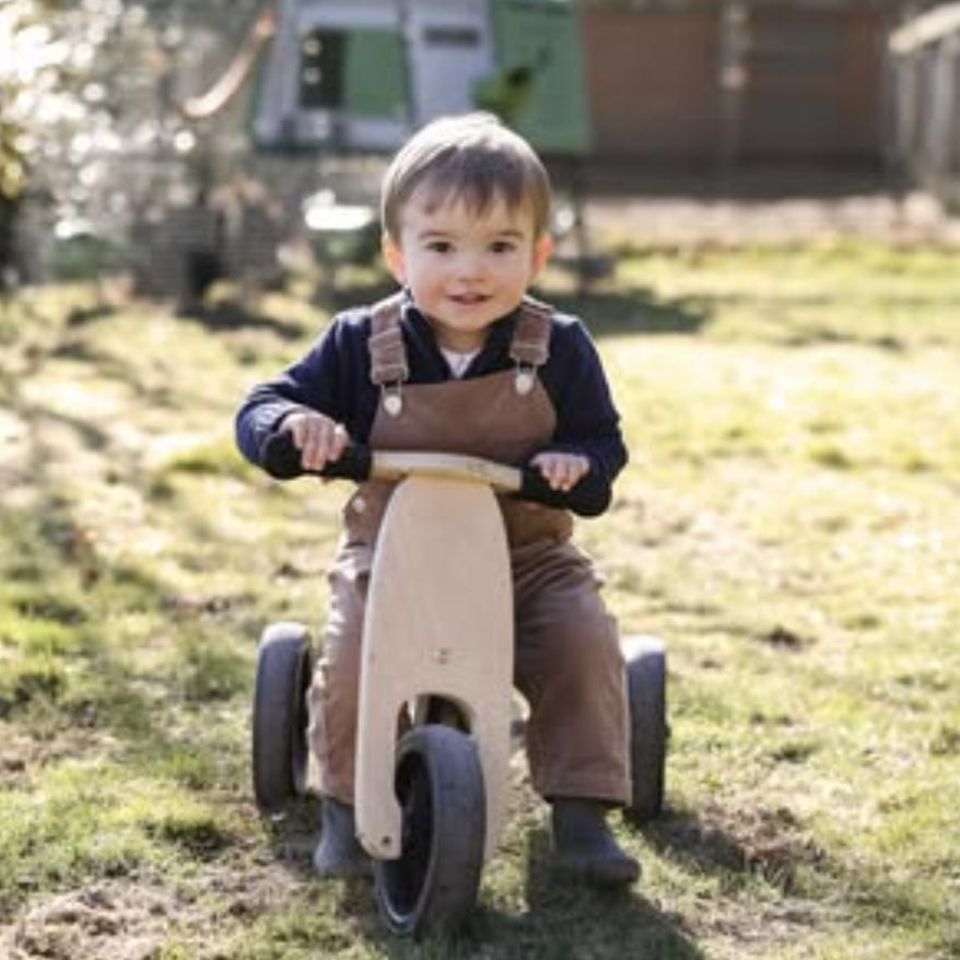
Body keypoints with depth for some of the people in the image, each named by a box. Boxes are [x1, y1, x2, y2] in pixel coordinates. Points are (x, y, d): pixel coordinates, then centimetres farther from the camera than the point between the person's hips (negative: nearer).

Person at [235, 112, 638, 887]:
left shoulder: (558, 349, -5)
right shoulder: (361, 345, -7)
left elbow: (602, 440, 2)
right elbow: (261, 411, -5)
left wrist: (578, 464, -23)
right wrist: (294, 425, -30)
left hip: (529, 558, 1)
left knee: (585, 642, -22)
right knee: (352, 656, -24)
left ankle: (582, 815, -7)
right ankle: (347, 805, 1)